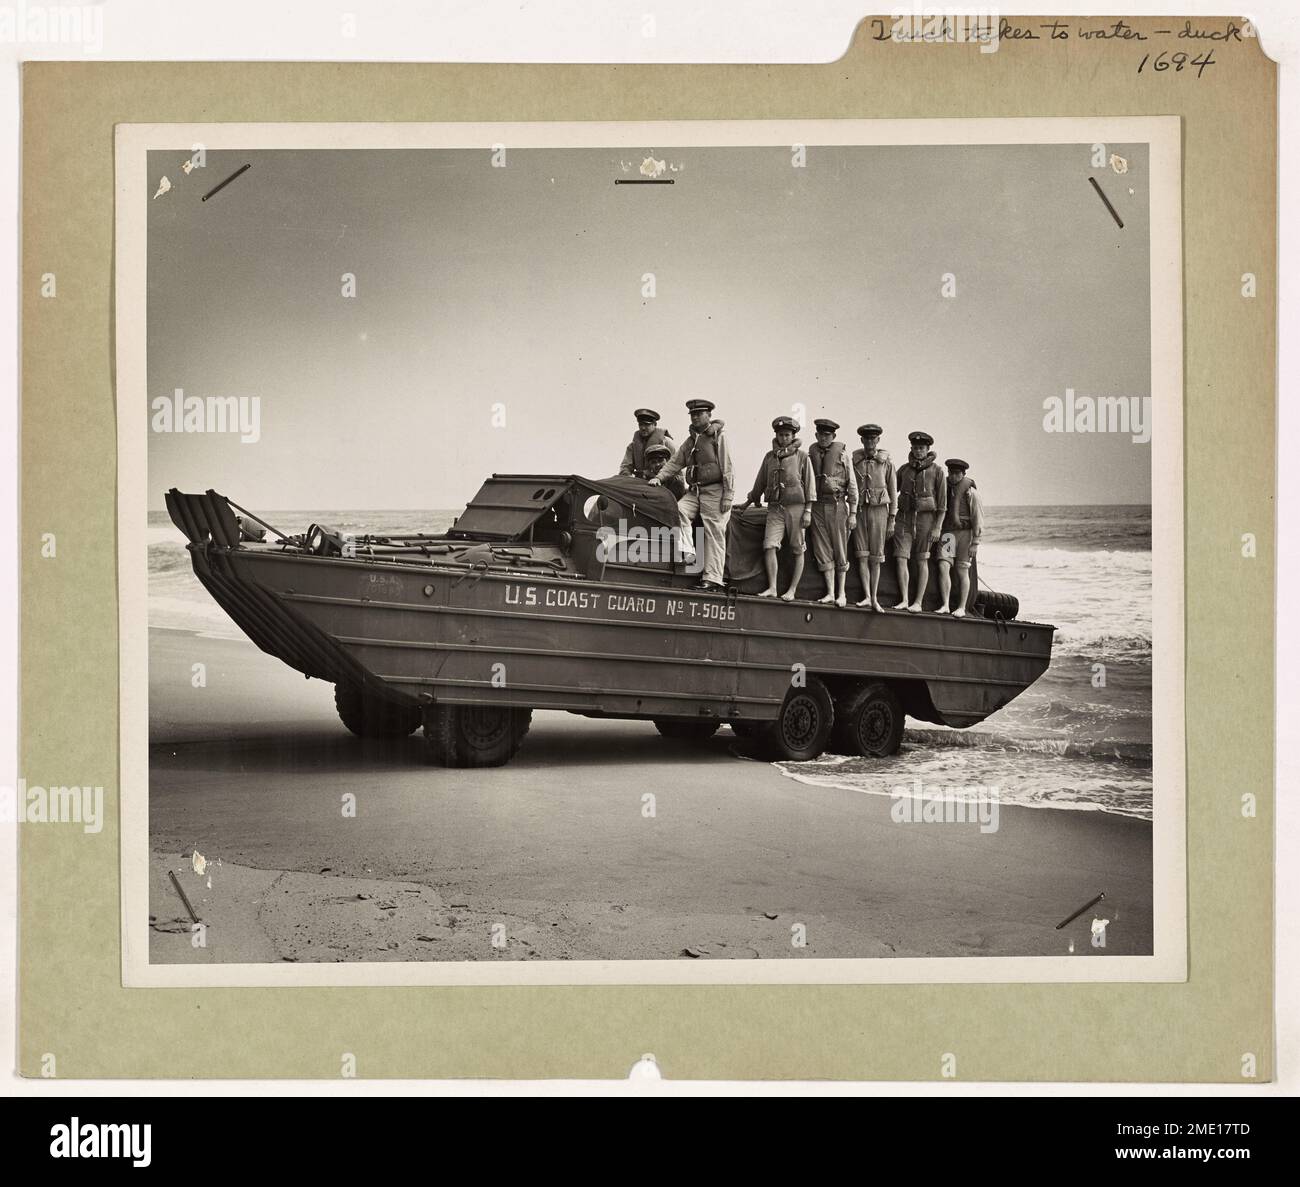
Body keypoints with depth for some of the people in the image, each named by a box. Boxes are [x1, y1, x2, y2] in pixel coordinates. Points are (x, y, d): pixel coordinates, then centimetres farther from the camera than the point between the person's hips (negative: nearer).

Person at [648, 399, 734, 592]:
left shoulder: (719, 438, -3)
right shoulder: (690, 440, 17)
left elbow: (727, 469, -7)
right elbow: (675, 462, 16)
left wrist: (728, 496, -13)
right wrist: (659, 477, -1)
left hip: (715, 491, -6)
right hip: (694, 491, 6)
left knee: (714, 535, -6)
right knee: (679, 509, -22)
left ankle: (712, 579, -8)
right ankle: (687, 552, -19)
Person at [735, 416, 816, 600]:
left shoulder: (802, 456, 2)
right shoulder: (769, 456, 12)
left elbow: (810, 484, 1)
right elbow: (760, 483, 21)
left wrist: (808, 511, -6)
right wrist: (747, 503, 25)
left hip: (796, 507, -3)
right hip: (775, 508, 3)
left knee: (798, 550, 0)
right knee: (769, 545, -12)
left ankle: (792, 590, 4)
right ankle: (772, 588, -10)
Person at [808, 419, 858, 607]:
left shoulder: (842, 455, 0)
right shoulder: (811, 454, 8)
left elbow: (852, 485, 0)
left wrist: (853, 513, -5)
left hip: (837, 506, -3)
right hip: (817, 506, 3)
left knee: (840, 550, 1)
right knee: (823, 551, 1)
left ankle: (841, 593, 9)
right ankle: (830, 592, 5)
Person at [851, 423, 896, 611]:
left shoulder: (886, 463, 2)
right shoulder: (854, 462, 5)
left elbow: (893, 492, 5)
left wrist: (892, 521, 1)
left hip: (879, 511, -1)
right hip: (859, 510, 1)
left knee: (875, 558, 1)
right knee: (862, 556, -6)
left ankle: (875, 598, 6)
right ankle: (867, 596, -7)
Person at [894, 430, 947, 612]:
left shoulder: (936, 471, -1)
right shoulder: (904, 469, 9)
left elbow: (942, 502, -2)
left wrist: (937, 527, -8)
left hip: (925, 518, -3)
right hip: (904, 517, 3)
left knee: (922, 561, 1)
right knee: (901, 558, -7)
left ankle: (918, 602, 3)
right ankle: (904, 600, -1)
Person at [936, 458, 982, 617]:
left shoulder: (970, 492, -6)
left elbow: (978, 518, -6)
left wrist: (975, 542, -10)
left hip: (965, 532, -4)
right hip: (947, 533, 4)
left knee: (962, 571, 0)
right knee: (943, 567, -10)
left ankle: (961, 608, 5)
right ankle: (945, 605, -7)